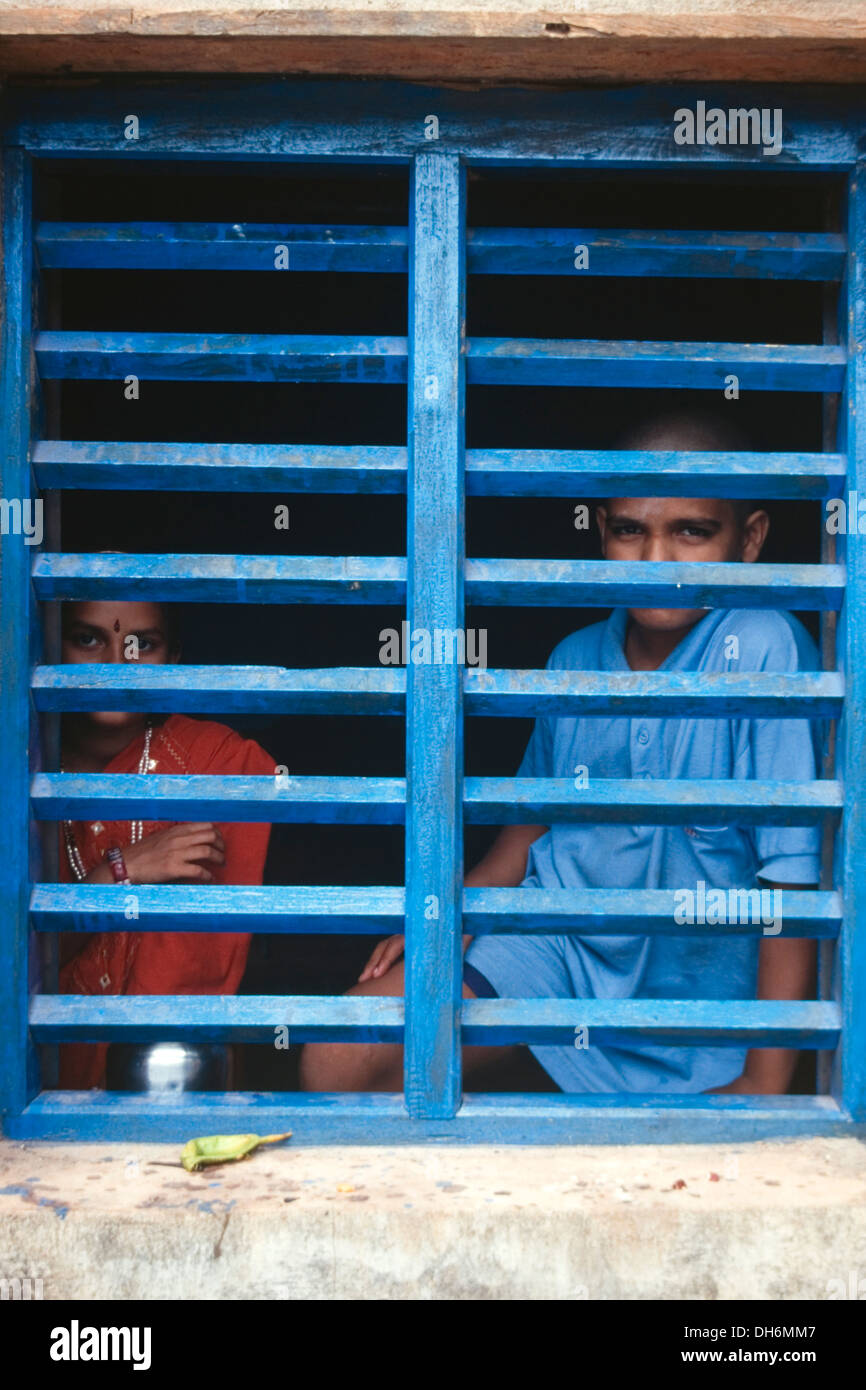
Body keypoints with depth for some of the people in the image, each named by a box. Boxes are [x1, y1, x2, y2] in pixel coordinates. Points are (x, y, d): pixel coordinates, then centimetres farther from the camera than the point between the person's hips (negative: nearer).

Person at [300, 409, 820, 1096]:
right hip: (556, 945, 3)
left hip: (694, 1021, -3)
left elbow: (792, 873, -19)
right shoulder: (576, 659, 0)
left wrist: (767, 1080, -18)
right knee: (339, 1061, -10)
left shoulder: (762, 648, -19)